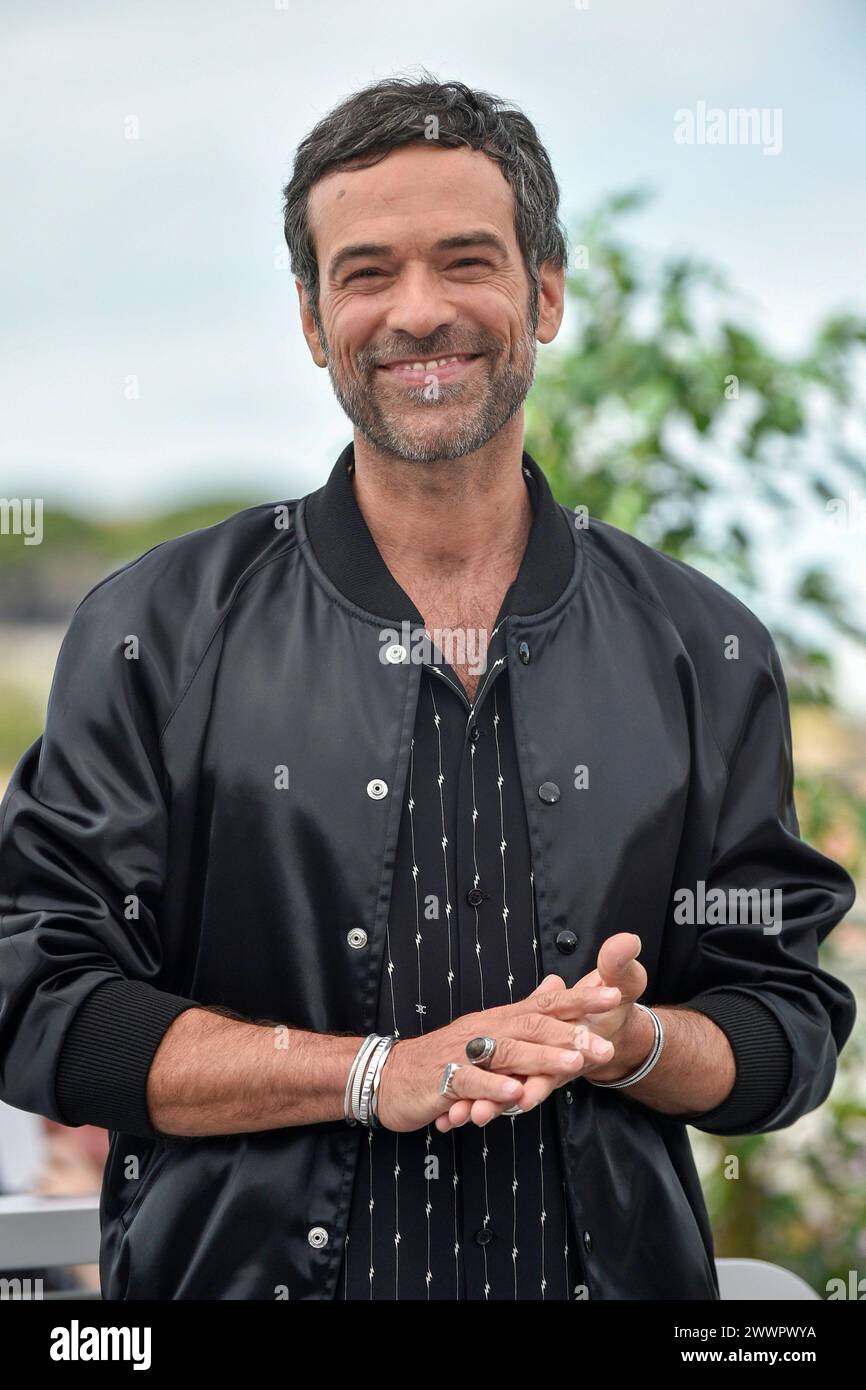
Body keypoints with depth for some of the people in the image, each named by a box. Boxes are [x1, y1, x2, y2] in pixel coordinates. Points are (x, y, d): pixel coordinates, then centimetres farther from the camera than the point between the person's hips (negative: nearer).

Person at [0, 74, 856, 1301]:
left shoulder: (704, 653, 1)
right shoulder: (155, 633, -5)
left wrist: (627, 1042, -17)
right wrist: (378, 1073, -18)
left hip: (608, 1269, 2)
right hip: (246, 1269, -1)